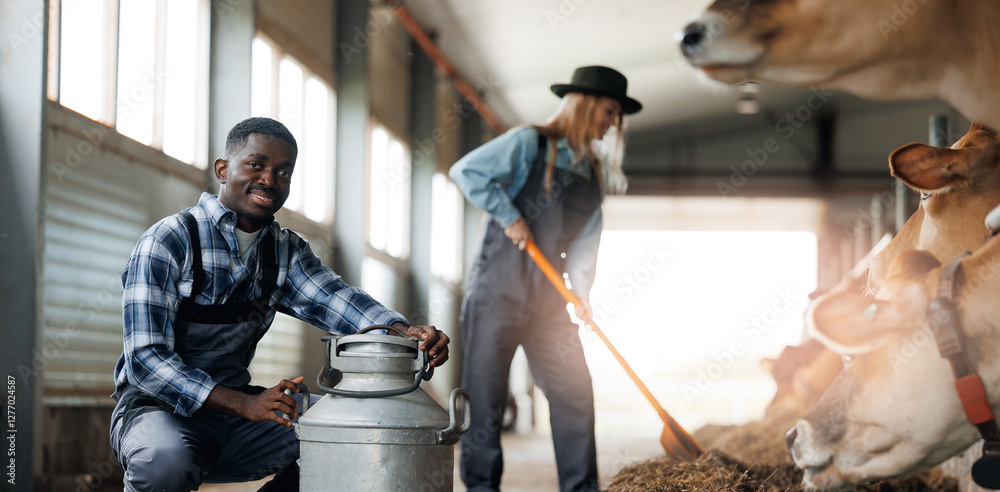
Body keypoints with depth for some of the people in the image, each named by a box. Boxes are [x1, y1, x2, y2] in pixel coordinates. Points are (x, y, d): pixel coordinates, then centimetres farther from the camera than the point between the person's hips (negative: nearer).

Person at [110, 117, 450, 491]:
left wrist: (406, 333, -31)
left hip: (236, 406, 7)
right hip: (158, 409, -7)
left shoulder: (286, 251, 10)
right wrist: (246, 405, -33)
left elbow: (332, 299, -9)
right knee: (166, 460, -40)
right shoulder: (167, 242, -12)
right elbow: (147, 361, -20)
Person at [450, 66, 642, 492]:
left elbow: (585, 238, 9)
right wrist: (508, 216, -16)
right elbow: (466, 171, -14)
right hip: (498, 290, -6)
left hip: (547, 298, 6)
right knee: (485, 395, -3)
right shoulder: (529, 144, -5)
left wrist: (582, 289, -5)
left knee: (575, 394, 4)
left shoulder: (594, 173, 15)